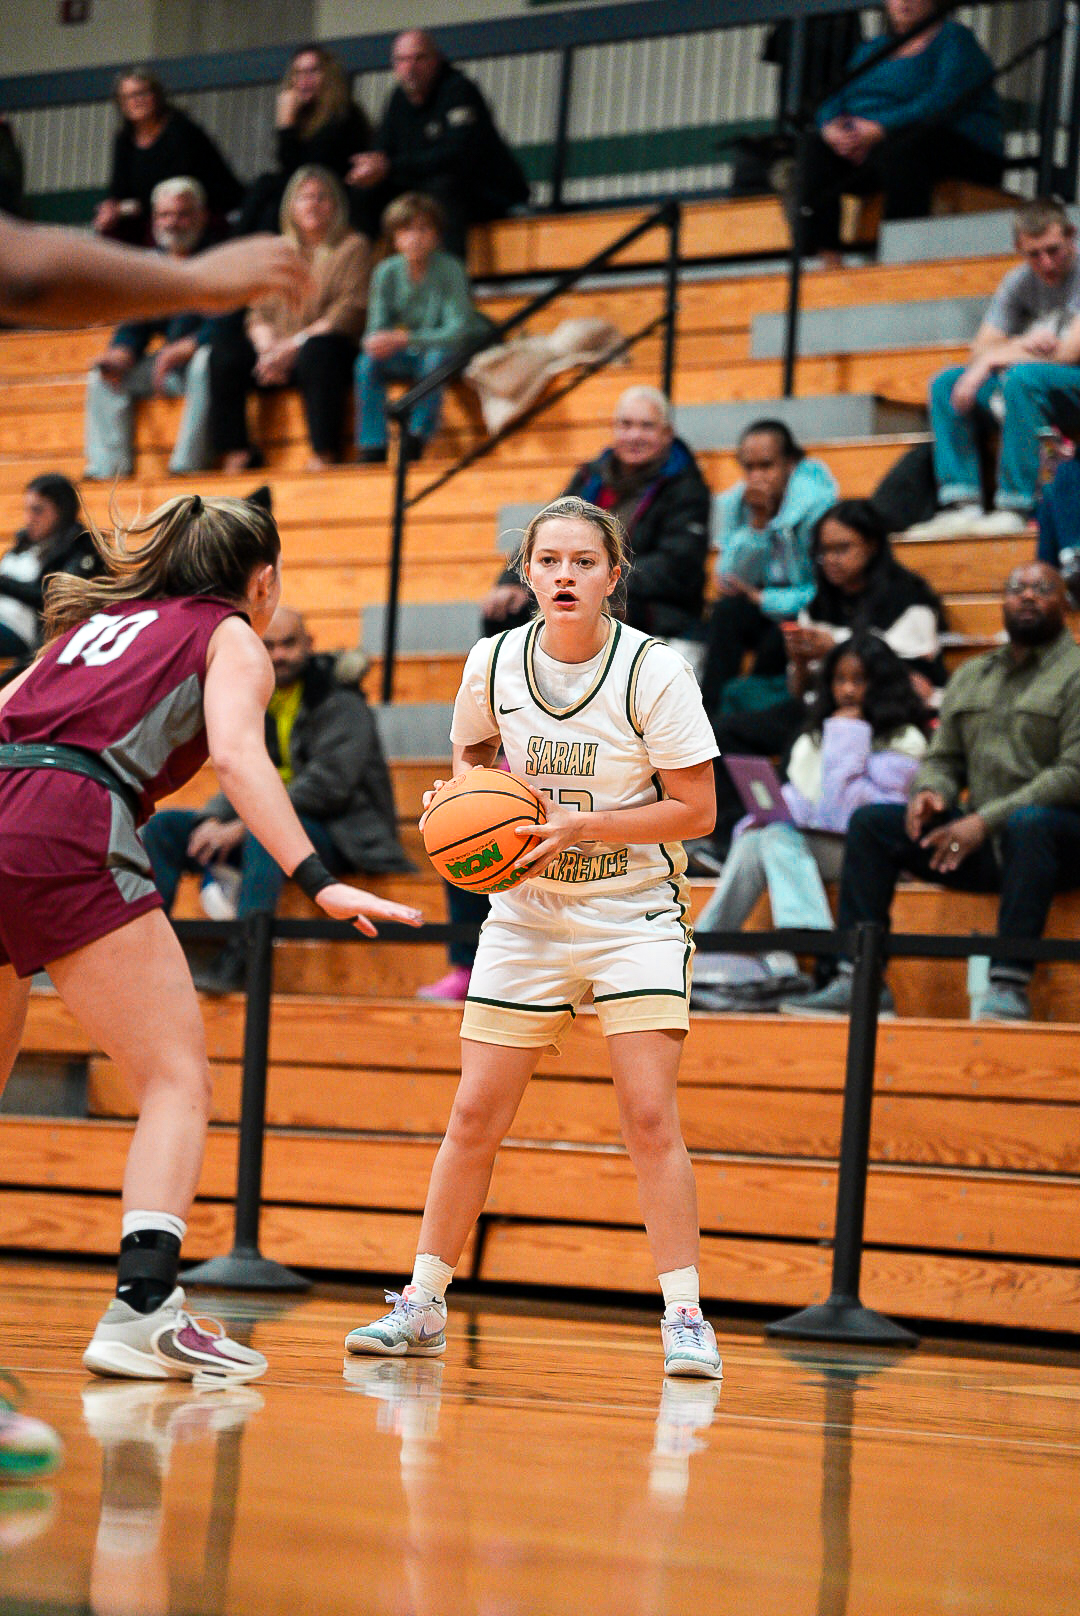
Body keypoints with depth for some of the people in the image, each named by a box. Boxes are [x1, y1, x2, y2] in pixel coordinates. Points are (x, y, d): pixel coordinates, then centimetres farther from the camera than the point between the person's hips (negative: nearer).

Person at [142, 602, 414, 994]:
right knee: (163, 825, -3)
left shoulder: (341, 703, -9)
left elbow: (327, 786, -20)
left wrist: (243, 826, -24)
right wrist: (215, 821, -11)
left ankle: (239, 959, -46)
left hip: (340, 837, -8)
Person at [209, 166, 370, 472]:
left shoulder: (352, 247, 5)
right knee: (224, 356, -20)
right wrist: (268, 349, -10)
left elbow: (348, 313, -7)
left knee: (317, 354, -39)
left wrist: (295, 344, -16)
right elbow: (259, 313, 13)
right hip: (277, 351, 5)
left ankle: (324, 454, -38)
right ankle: (237, 454, -19)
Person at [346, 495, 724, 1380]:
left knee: (650, 1115, -13)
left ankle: (685, 1317, -7)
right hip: (526, 912, 3)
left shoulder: (654, 669, -15)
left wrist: (578, 826, -22)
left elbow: (696, 809, -13)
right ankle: (423, 1305, 14)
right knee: (475, 1114, 2)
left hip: (635, 913, -3)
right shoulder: (494, 661, -5)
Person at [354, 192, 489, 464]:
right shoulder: (387, 272, -8)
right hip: (416, 353, 4)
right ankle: (372, 449, -18)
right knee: (368, 362, -20)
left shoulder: (450, 269, -21)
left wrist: (404, 338, -36)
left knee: (435, 358, -36)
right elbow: (377, 328, -5)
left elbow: (459, 331, -28)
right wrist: (378, 344, -32)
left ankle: (415, 445, -27)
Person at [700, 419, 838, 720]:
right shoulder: (734, 502, -3)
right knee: (726, 612, -26)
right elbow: (730, 581, -8)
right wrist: (756, 522, -19)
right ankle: (711, 715, -27)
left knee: (776, 642, -33)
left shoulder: (816, 503, -18)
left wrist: (761, 599, -17)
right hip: (760, 614, 4)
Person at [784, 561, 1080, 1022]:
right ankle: (858, 980, -18)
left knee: (1029, 822, -40)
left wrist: (985, 821, -20)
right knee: (869, 821, -9)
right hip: (980, 846, 6)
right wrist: (930, 791, -7)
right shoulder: (969, 677, 19)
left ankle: (1010, 986, -42)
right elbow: (944, 758, 19)